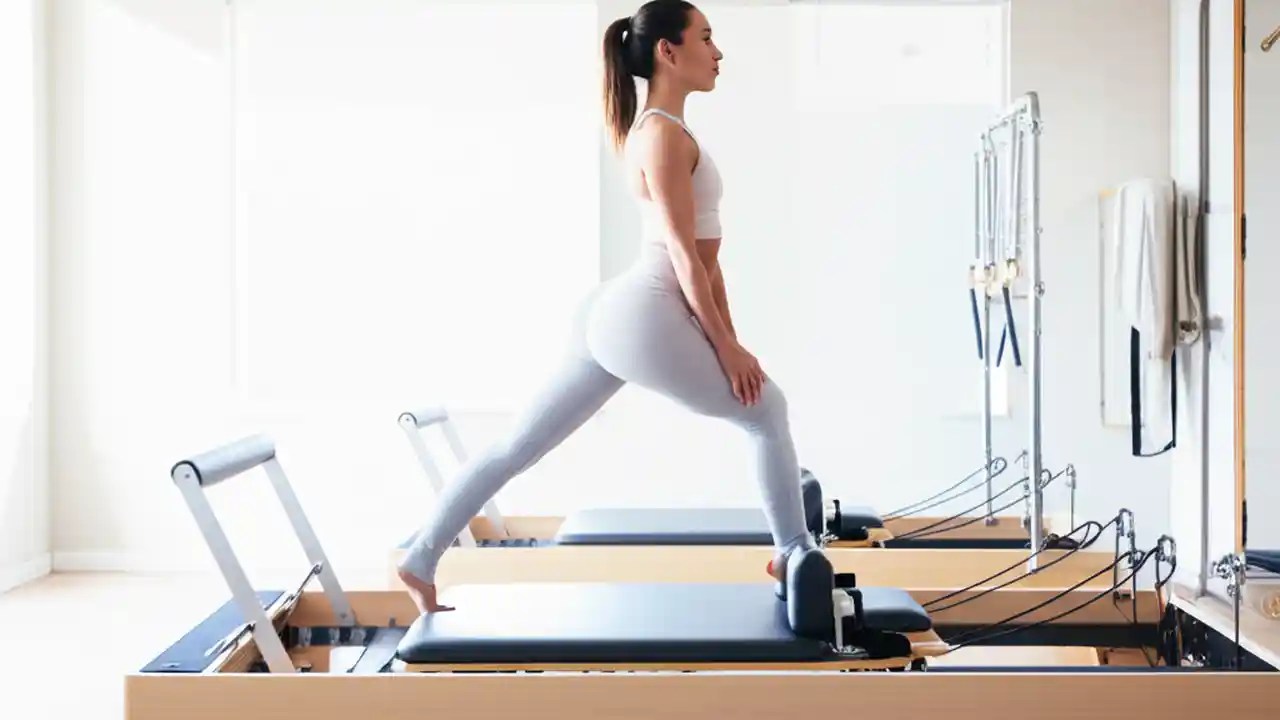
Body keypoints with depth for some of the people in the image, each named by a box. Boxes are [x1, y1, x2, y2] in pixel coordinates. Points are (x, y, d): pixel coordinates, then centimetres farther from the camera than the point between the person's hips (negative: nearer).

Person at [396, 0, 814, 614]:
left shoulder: (664, 130, 20)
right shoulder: (664, 134, -12)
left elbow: (703, 253, 19)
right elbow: (684, 255, -15)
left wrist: (726, 339, 19)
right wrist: (727, 346, -10)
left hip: (620, 314, 10)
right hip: (643, 320, -10)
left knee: (517, 446, 9)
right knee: (767, 410, 7)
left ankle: (420, 561, 14)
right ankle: (793, 555, 19)